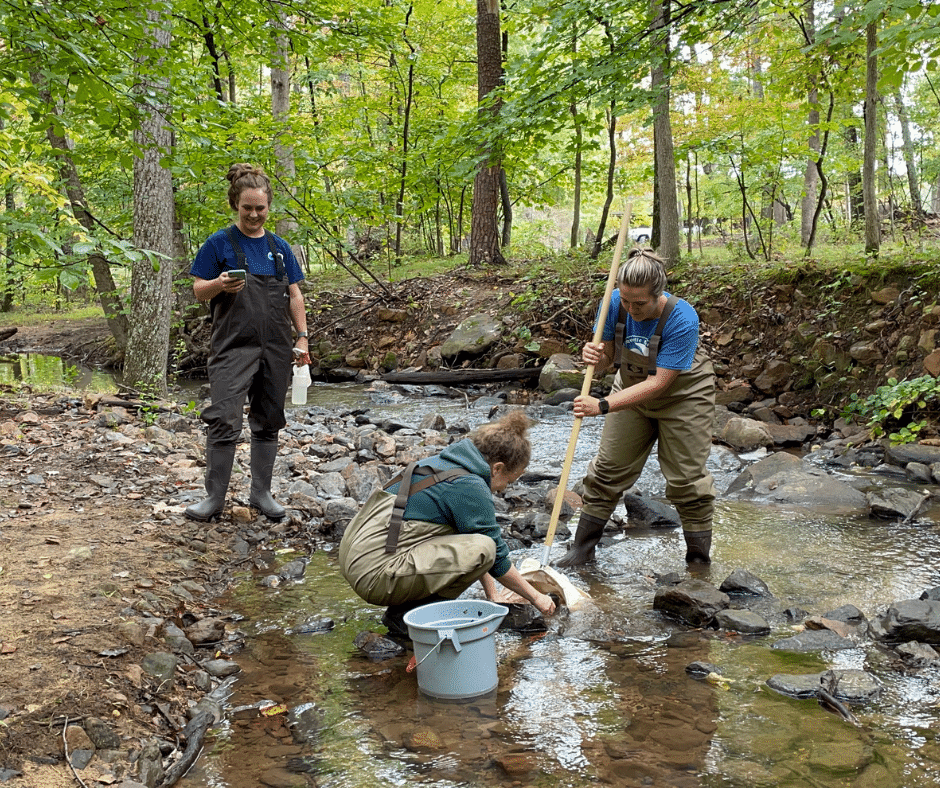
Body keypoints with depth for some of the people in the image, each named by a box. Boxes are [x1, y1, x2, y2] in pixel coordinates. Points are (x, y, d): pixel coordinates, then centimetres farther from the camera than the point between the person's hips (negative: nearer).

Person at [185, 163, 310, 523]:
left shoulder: (279, 247, 12)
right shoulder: (219, 243, 1)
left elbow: (294, 295, 15)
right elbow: (199, 290, 0)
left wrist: (302, 337, 9)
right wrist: (220, 284, -21)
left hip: (276, 348, 4)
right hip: (233, 345, -4)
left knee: (268, 421, 9)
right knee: (223, 420, -10)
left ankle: (261, 492, 20)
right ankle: (215, 496, 1)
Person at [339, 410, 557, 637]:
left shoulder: (442, 463, 15)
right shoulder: (470, 487, -12)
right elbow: (497, 557, -3)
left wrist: (488, 584, 30)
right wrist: (536, 598, 11)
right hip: (375, 576, -10)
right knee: (483, 549, -16)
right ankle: (406, 615, -5)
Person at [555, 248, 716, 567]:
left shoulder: (682, 319, -34)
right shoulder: (614, 302, -21)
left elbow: (659, 383, -33)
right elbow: (608, 356, -8)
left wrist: (604, 406, -39)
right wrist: (595, 356, -34)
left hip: (682, 396, -4)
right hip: (632, 389, 5)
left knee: (686, 478, -1)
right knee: (608, 468, 6)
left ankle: (699, 559, 16)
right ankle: (582, 548, 17)